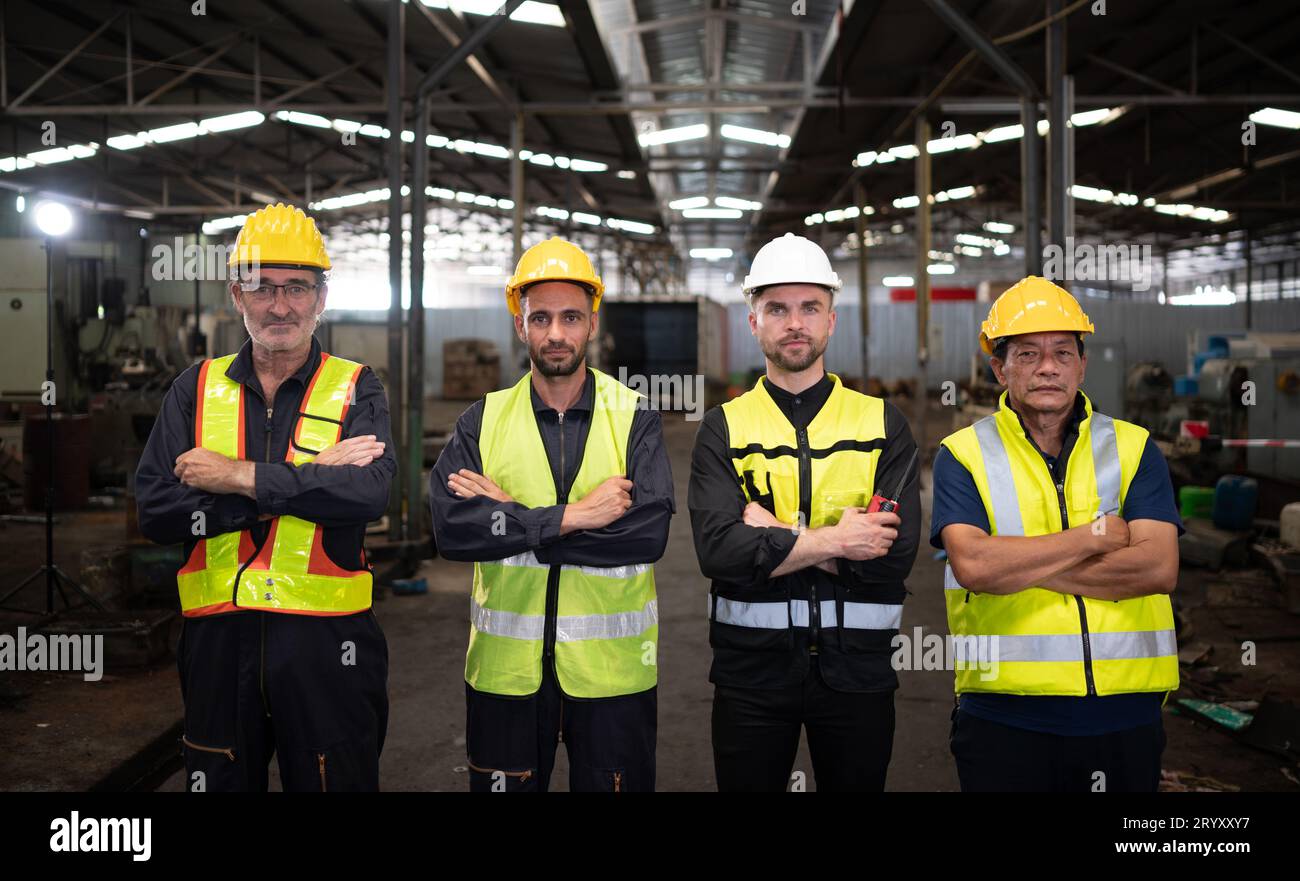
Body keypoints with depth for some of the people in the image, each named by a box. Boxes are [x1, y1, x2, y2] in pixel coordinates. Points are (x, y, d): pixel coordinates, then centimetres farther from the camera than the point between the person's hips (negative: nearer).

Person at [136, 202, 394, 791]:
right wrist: (309, 480, -14)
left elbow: (369, 492, -18)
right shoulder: (196, 389, 6)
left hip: (325, 639, -2)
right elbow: (154, 511, -8)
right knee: (221, 783, 15)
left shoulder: (356, 389, 1)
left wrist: (240, 476, -17)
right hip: (218, 637, 2)